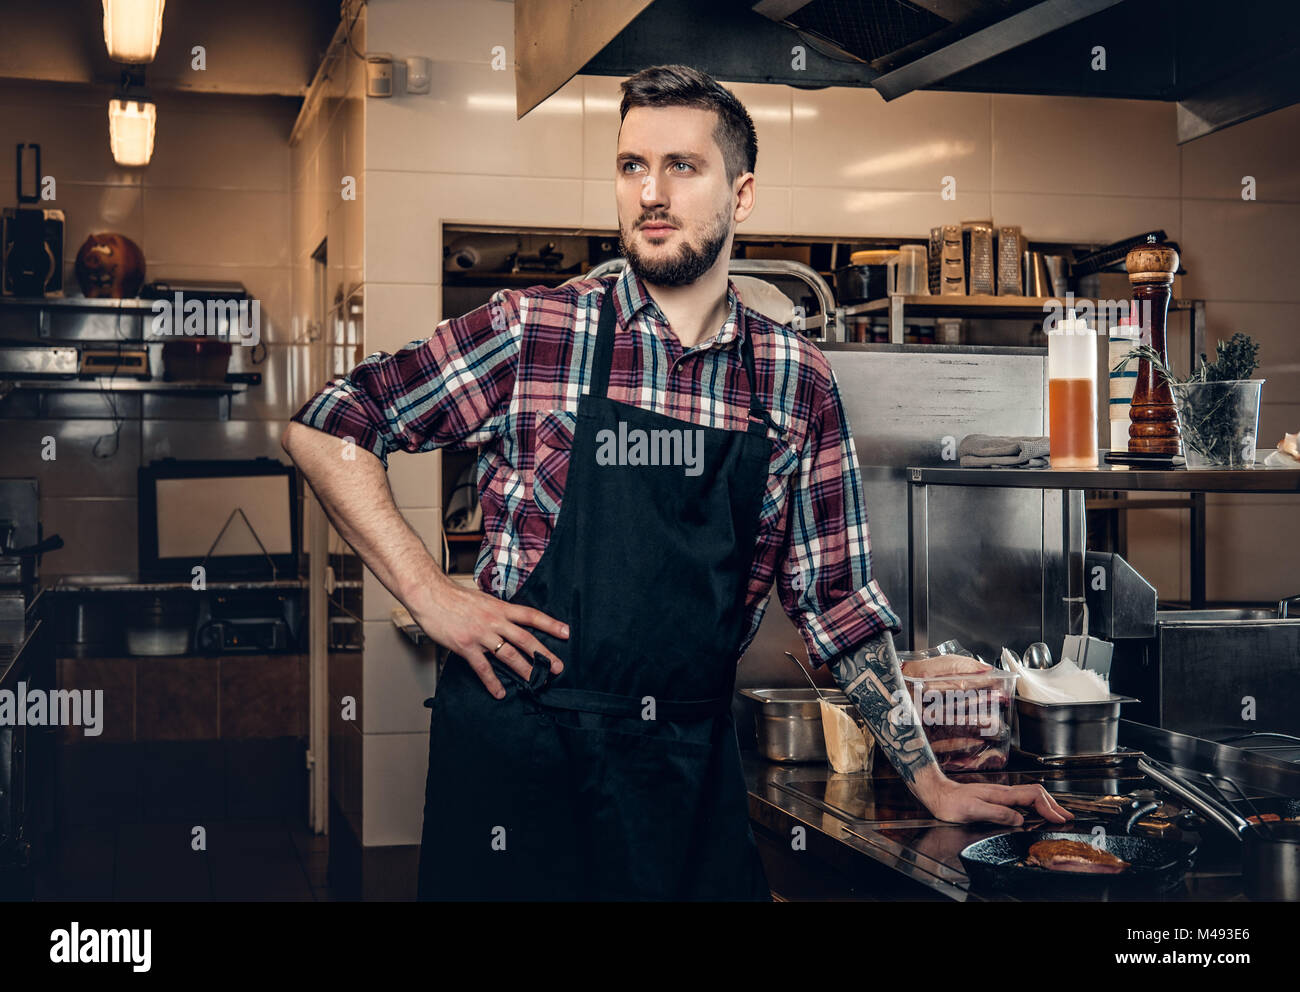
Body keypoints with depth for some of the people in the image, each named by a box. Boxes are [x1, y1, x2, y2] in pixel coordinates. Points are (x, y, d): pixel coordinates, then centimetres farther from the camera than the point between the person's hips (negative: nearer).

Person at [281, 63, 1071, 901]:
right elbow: (325, 429, 0)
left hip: (694, 762, 3)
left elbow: (837, 598, 8)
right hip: (519, 747, -2)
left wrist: (932, 784, 7)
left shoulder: (798, 382, 3)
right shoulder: (530, 333, -5)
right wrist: (431, 594, -8)